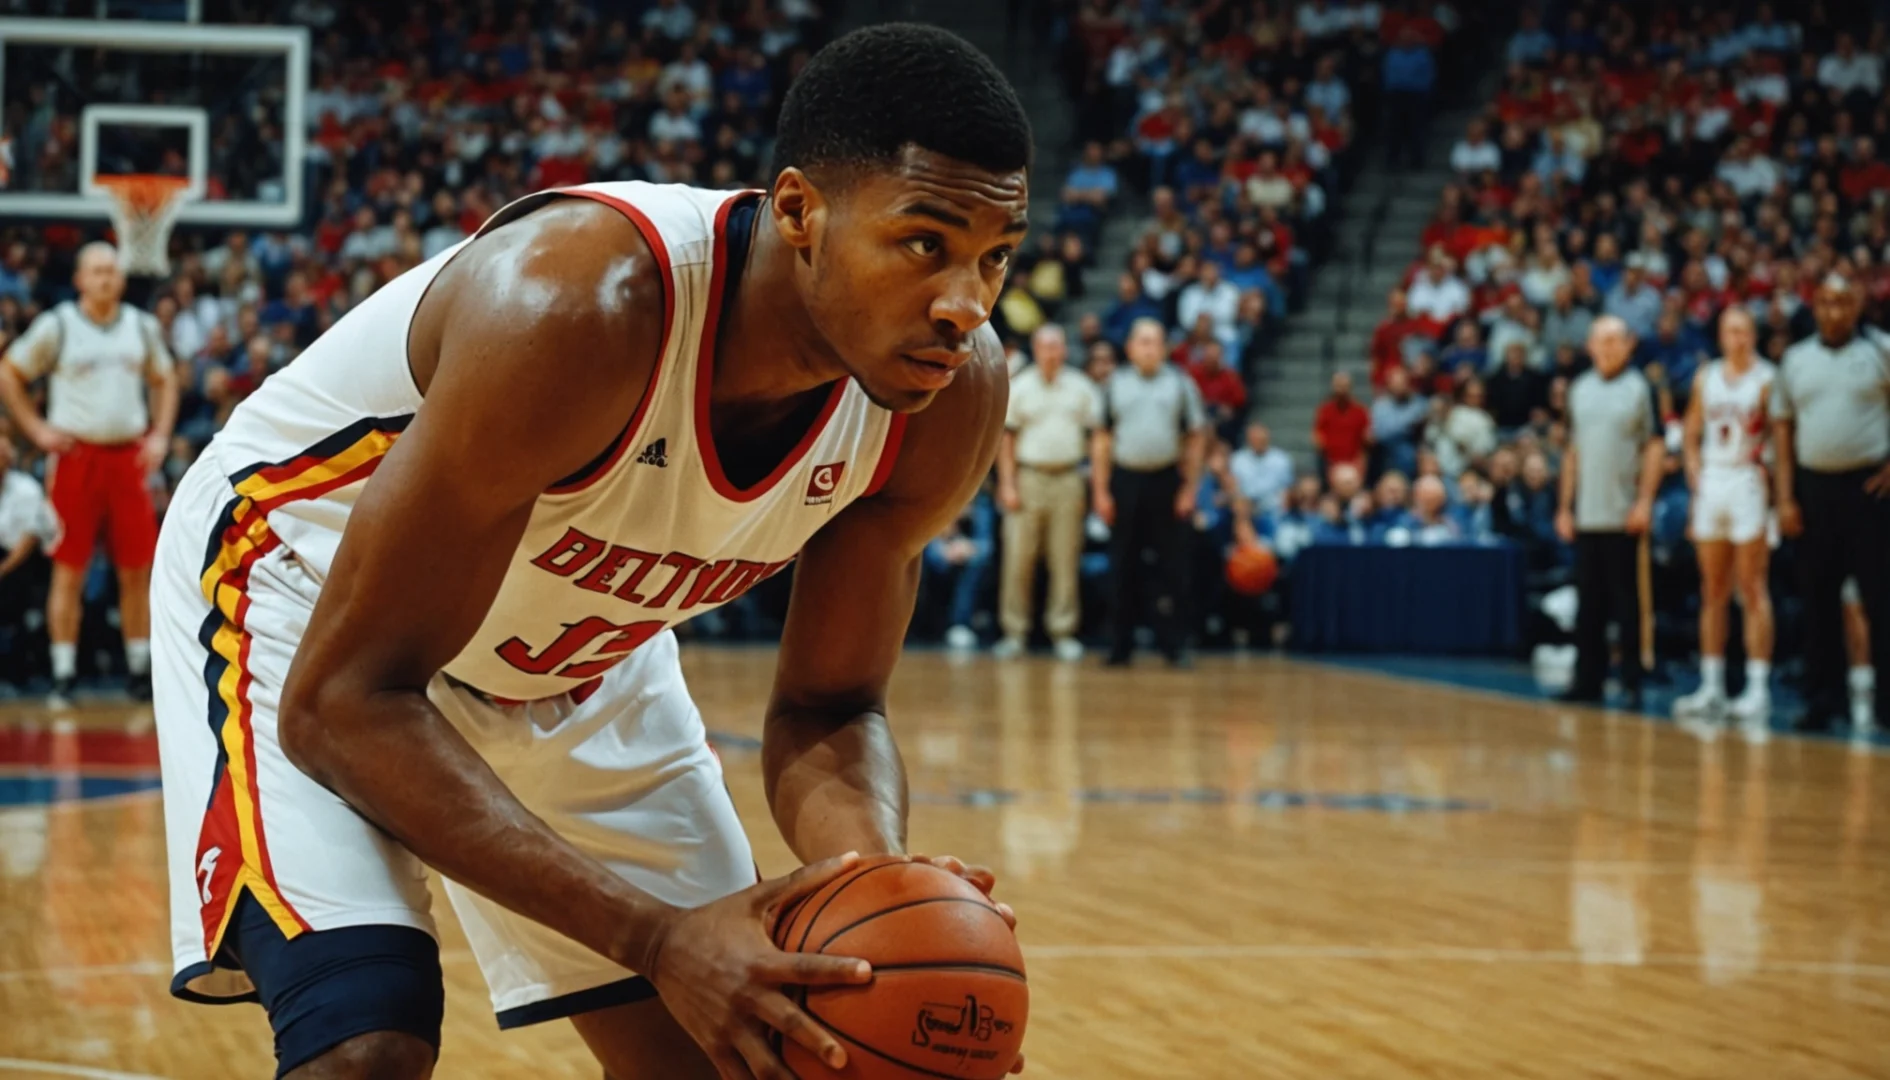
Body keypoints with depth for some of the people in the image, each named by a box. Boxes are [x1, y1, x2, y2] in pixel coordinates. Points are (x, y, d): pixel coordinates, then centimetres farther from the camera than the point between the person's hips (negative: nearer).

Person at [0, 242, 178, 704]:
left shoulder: (142, 327, 9)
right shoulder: (57, 327, -3)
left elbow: (164, 380, 20)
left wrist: (160, 435, 8)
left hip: (129, 457, 3)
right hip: (77, 456, -3)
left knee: (137, 571, 4)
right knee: (69, 571, -2)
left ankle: (140, 668, 13)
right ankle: (64, 674, 3)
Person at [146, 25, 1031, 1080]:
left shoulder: (952, 397, -20)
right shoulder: (577, 306, -39)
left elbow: (829, 707, -7)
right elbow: (341, 699, -36)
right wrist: (658, 935, -43)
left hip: (574, 649, 6)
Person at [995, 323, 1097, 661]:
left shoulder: (1081, 388, 7)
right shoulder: (1019, 388, 3)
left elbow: (1094, 434, 9)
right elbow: (1006, 439, 3)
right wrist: (1007, 484, -4)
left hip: (1067, 479, 1)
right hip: (1028, 477, -1)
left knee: (1066, 560, 2)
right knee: (1018, 558, -2)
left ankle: (1063, 631, 8)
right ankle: (1014, 631, 4)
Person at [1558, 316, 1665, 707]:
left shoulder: (1640, 388, -1)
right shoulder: (1580, 390, 13)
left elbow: (1655, 448, -4)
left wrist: (1644, 502, -13)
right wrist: (1566, 506, 11)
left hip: (1625, 515, -5)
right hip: (1586, 514, 5)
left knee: (1628, 602, -1)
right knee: (1588, 603, 7)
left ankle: (1632, 683, 3)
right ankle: (1588, 682, 13)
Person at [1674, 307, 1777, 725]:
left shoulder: (1766, 379, -5)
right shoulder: (1706, 378, 12)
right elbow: (1691, 436, 17)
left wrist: (1766, 471, -17)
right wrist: (1696, 476, 6)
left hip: (1748, 483, -6)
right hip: (1711, 484, 6)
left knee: (1753, 592, -6)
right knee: (1713, 593, 9)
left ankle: (1758, 689, -5)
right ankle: (1711, 687, 14)